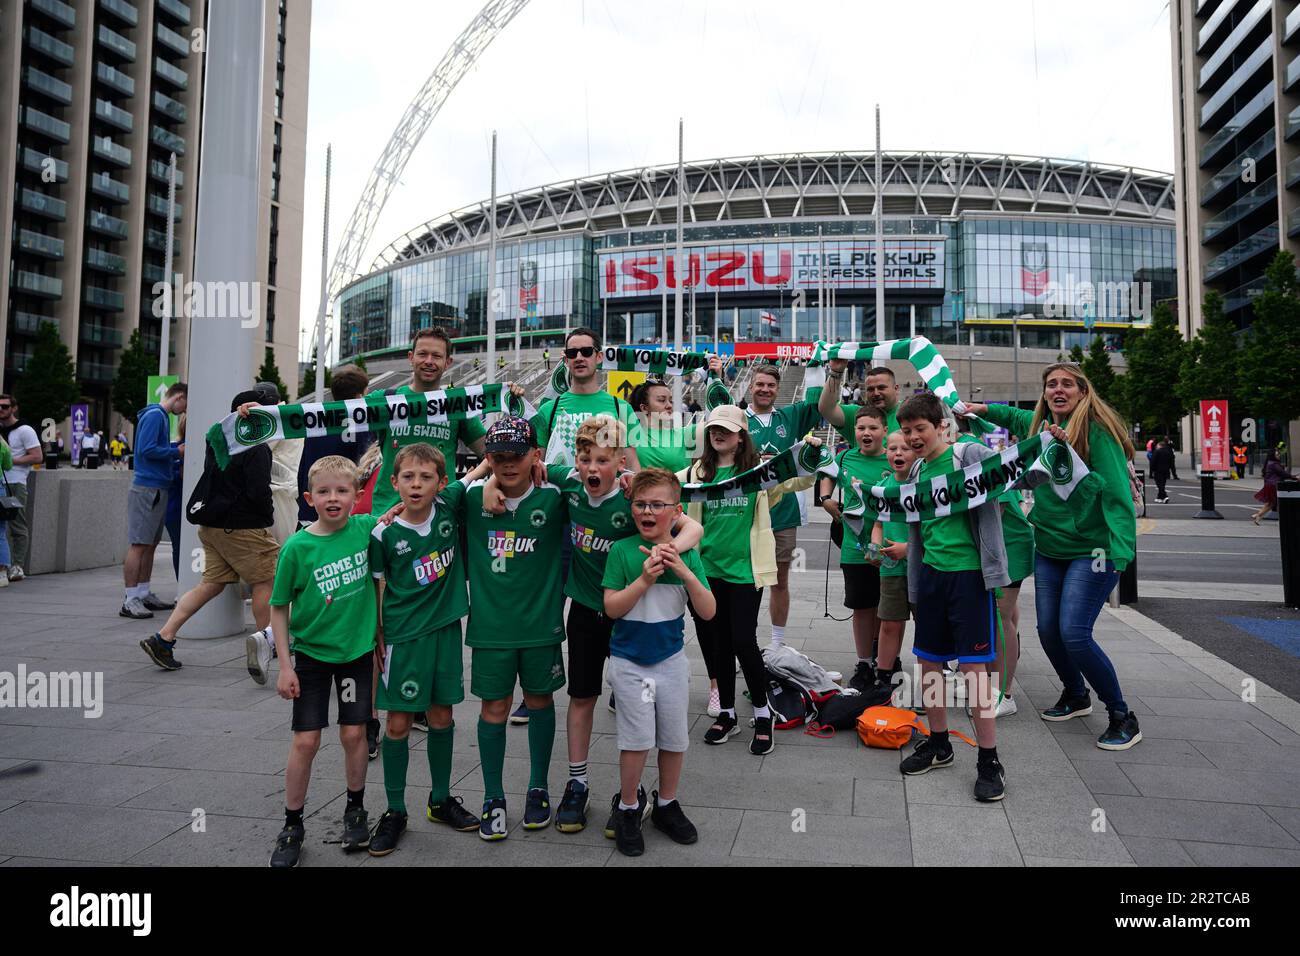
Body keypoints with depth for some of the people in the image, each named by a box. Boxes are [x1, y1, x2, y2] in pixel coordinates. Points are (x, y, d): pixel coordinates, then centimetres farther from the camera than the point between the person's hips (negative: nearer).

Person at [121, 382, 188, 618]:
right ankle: (130, 600, -6)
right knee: (138, 545, -8)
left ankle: (144, 594, 20)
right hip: (147, 489, -10)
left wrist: (178, 450, 9)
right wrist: (176, 452, -11)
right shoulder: (154, 415, -11)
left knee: (150, 545, 13)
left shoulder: (163, 417, 18)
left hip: (159, 489, 10)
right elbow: (146, 450, -19)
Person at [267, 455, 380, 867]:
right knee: (305, 741, 2)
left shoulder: (366, 528, -10)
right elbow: (279, 608, -5)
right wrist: (284, 665, -8)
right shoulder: (297, 547, -13)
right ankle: (293, 826, 20)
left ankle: (355, 810, 29)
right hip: (311, 652, -1)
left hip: (357, 649, 1)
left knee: (353, 733, 7)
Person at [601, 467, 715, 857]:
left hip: (672, 659, 3)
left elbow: (708, 612, -8)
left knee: (674, 737, 13)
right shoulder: (622, 551, -10)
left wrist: (685, 573, -22)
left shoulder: (687, 555, -4)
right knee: (637, 738, -1)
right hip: (629, 660, -3)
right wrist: (645, 579, -26)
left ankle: (666, 804, 33)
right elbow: (612, 608, -13)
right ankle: (628, 806, 22)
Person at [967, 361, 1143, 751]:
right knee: (1048, 630, 10)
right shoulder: (1042, 425, 6)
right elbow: (1014, 416, 31)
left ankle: (1121, 716, 5)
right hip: (1049, 548, 7)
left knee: (1074, 634, -14)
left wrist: (1120, 552, -27)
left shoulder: (1097, 431, -14)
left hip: (1091, 550, -7)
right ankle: (1075, 695, 36)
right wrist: (982, 409, 15)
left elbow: (1118, 493, -18)